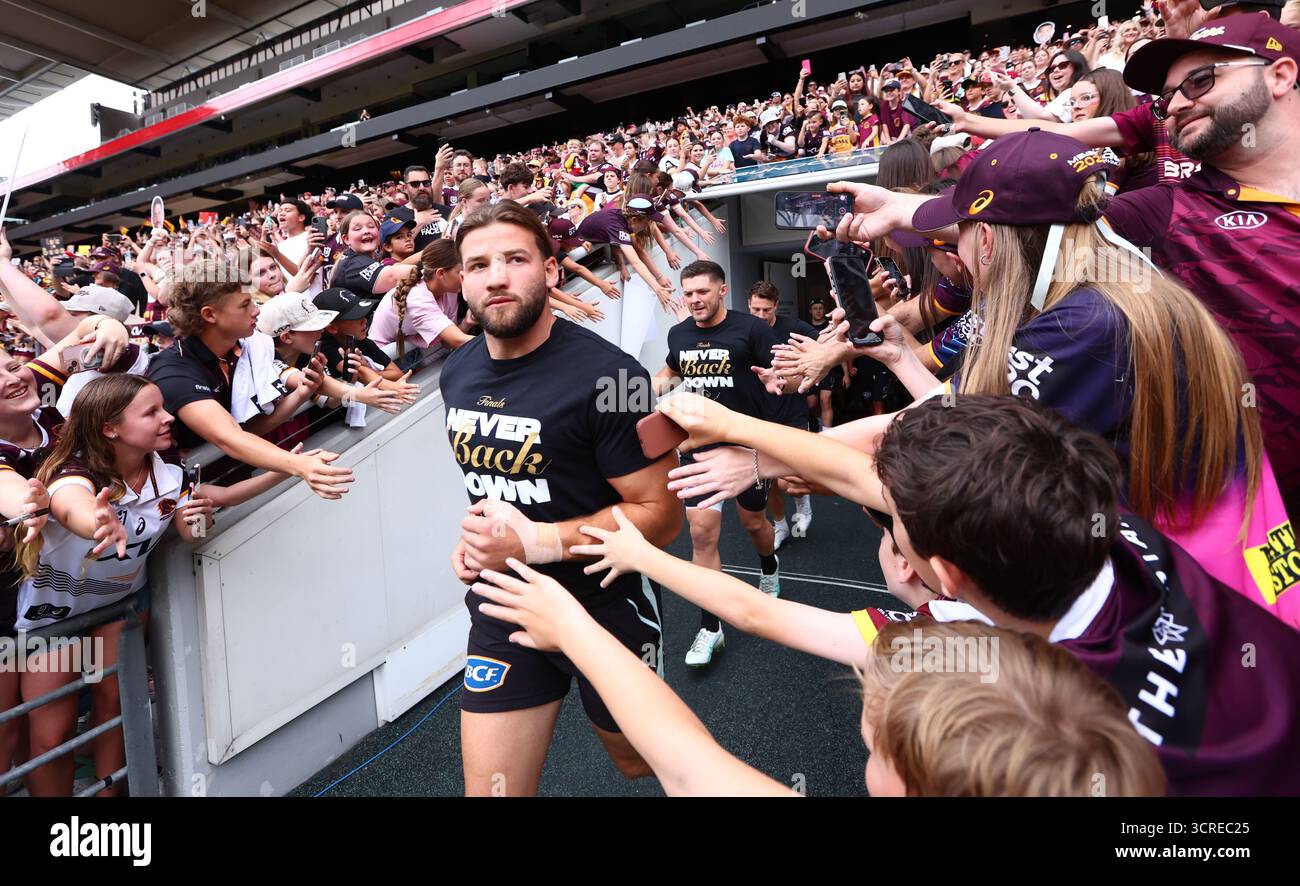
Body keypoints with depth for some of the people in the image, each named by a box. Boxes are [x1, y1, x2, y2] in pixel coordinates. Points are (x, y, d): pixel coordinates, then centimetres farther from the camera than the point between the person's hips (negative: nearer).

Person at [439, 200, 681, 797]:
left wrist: (534, 542, -27)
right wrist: (475, 538, -2)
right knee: (490, 788, 9)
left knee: (642, 761, 23)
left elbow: (660, 514, -20)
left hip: (605, 607, -4)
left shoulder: (607, 376, -21)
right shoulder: (456, 374, 1)